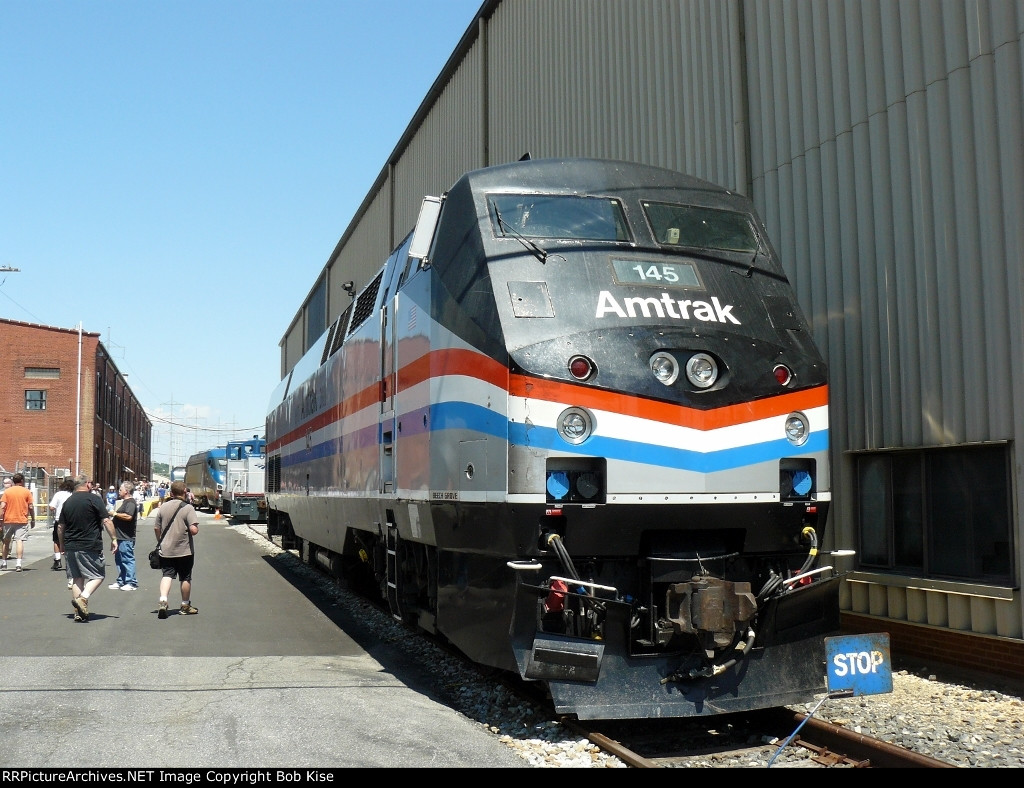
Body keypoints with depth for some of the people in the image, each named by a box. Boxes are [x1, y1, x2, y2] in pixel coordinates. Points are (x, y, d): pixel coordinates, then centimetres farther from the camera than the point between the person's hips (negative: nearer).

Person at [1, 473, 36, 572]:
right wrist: (33, 520, 7)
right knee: (19, 541, -7)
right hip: (22, 520, -2)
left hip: (8, 520, 2)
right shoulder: (27, 492, 0)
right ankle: (18, 563, -19)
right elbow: (31, 507, -2)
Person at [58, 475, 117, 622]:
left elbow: (60, 527, 16)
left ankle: (79, 613, 9)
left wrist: (62, 544, 27)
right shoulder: (94, 499, -6)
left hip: (70, 547, 6)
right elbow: (106, 521, -11)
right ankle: (83, 598, -20)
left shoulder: (67, 502, 12)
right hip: (90, 547, -6)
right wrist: (114, 539, -4)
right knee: (98, 575, 3)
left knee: (77, 578, 11)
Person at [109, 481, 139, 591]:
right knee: (119, 559, 16)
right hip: (121, 537, 11)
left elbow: (128, 516, -29)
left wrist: (115, 514, -19)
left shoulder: (130, 502, -15)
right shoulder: (125, 502, 19)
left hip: (126, 538, -11)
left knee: (128, 559, -7)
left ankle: (131, 583, -3)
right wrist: (115, 514, 17)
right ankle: (121, 581, 23)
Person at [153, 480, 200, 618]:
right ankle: (185, 606, 21)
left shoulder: (163, 507, 2)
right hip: (184, 550, -3)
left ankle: (163, 600, -19)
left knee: (166, 575, 3)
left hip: (166, 550, 3)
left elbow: (156, 528, 10)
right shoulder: (188, 508, -13)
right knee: (186, 578, 10)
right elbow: (194, 530, -20)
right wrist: (195, 529, 3)